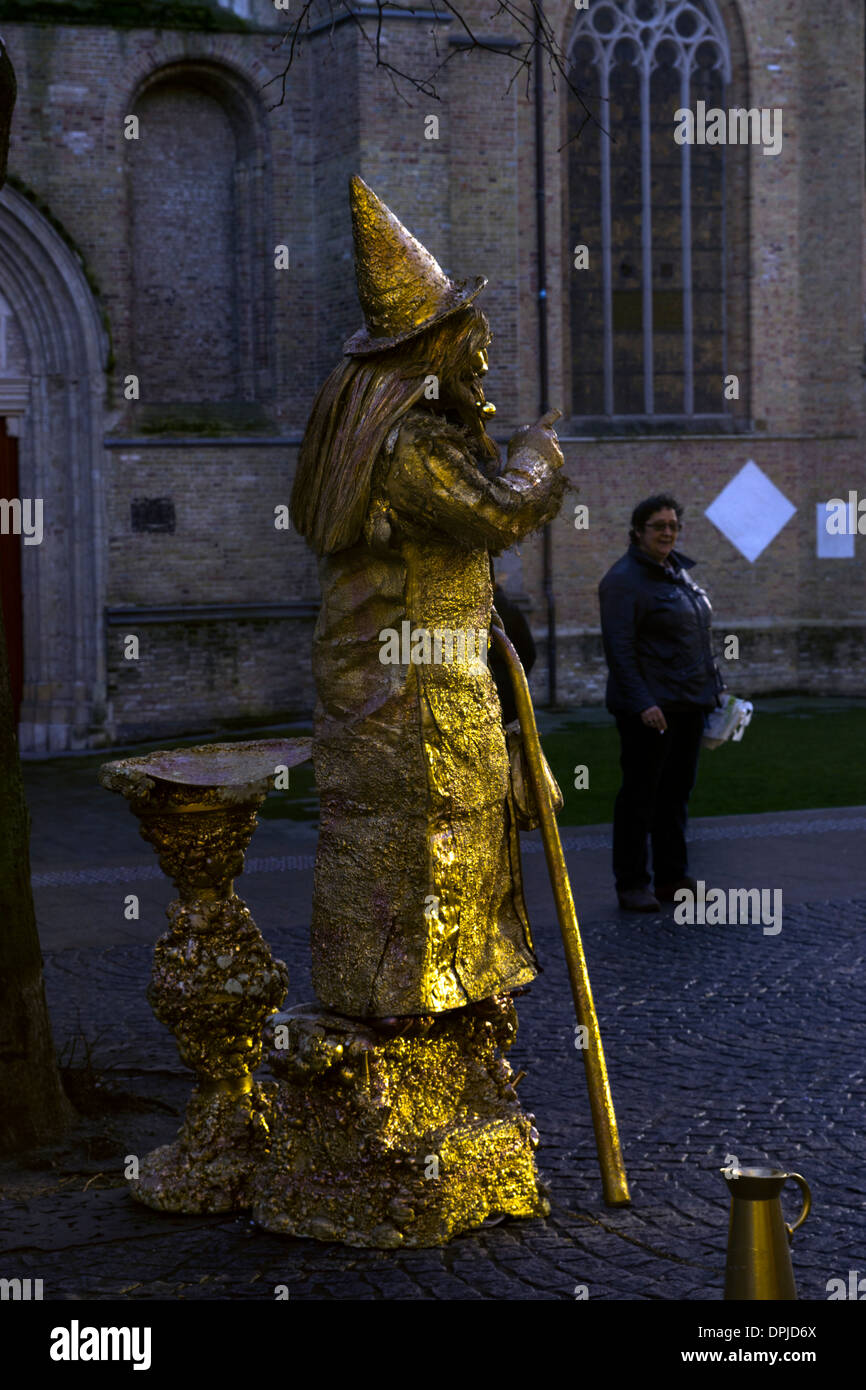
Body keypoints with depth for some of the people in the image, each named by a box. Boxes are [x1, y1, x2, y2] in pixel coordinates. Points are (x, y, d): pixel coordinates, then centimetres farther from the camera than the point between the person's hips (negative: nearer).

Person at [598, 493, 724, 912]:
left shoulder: (679, 571, 14)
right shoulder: (624, 580, -11)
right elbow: (619, 649, -18)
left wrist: (714, 686, 17)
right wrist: (642, 703, -25)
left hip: (689, 703, 8)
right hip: (649, 708, -8)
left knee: (677, 792, 12)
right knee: (640, 794, -2)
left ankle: (672, 877, 20)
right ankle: (631, 885, 4)